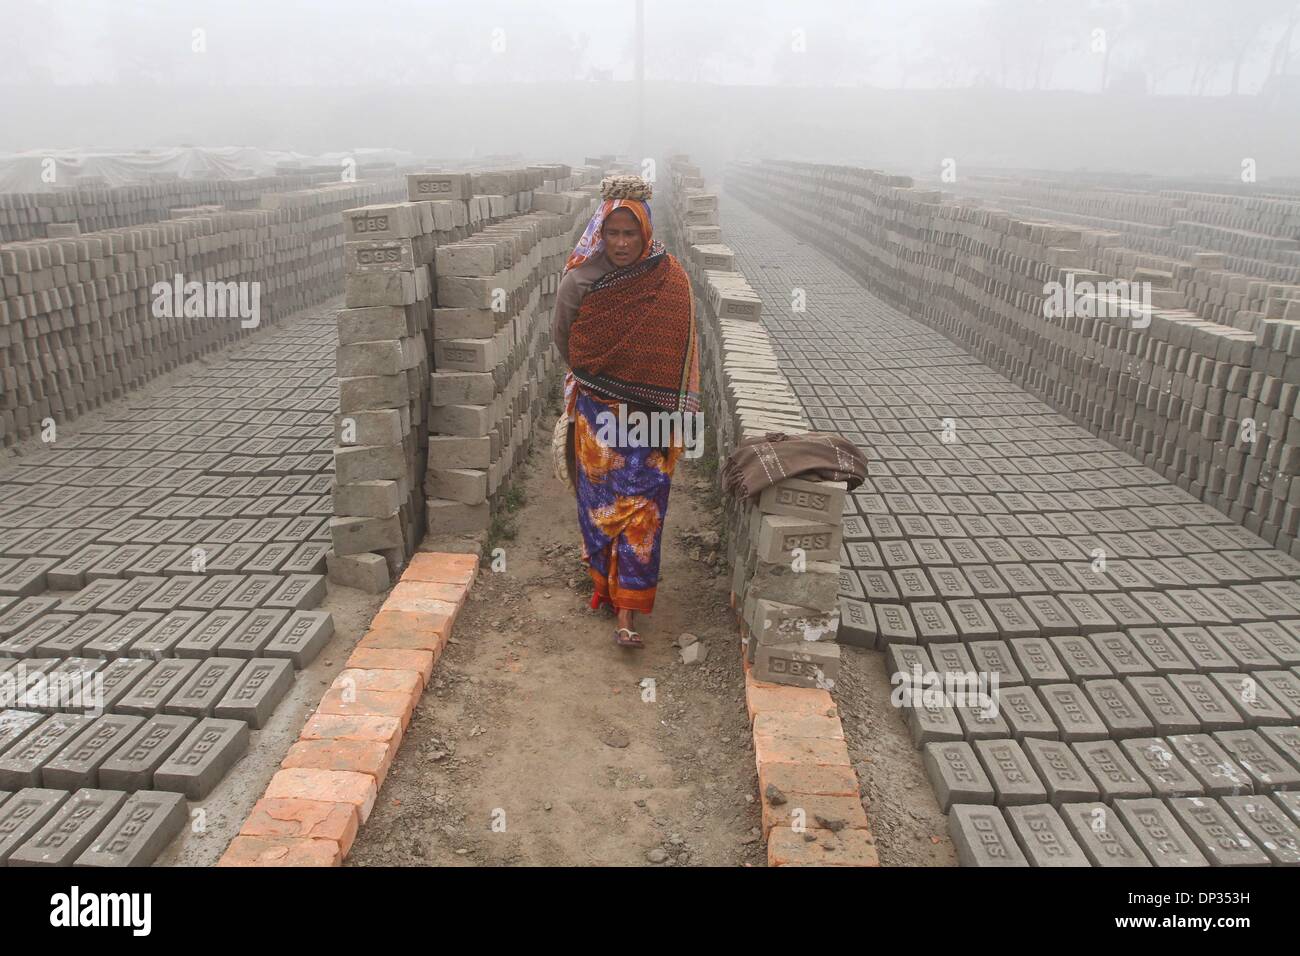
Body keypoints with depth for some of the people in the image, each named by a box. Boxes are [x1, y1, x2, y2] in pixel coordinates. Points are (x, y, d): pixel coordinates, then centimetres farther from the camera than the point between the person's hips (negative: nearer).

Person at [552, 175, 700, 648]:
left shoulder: (670, 281, -8)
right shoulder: (579, 280, -7)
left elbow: (679, 354, -6)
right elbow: (562, 338, 8)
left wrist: (674, 421, -8)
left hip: (649, 416, -1)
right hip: (596, 415, 1)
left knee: (640, 508, -1)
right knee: (598, 500, 11)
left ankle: (627, 612, 5)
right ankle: (605, 578, 35)